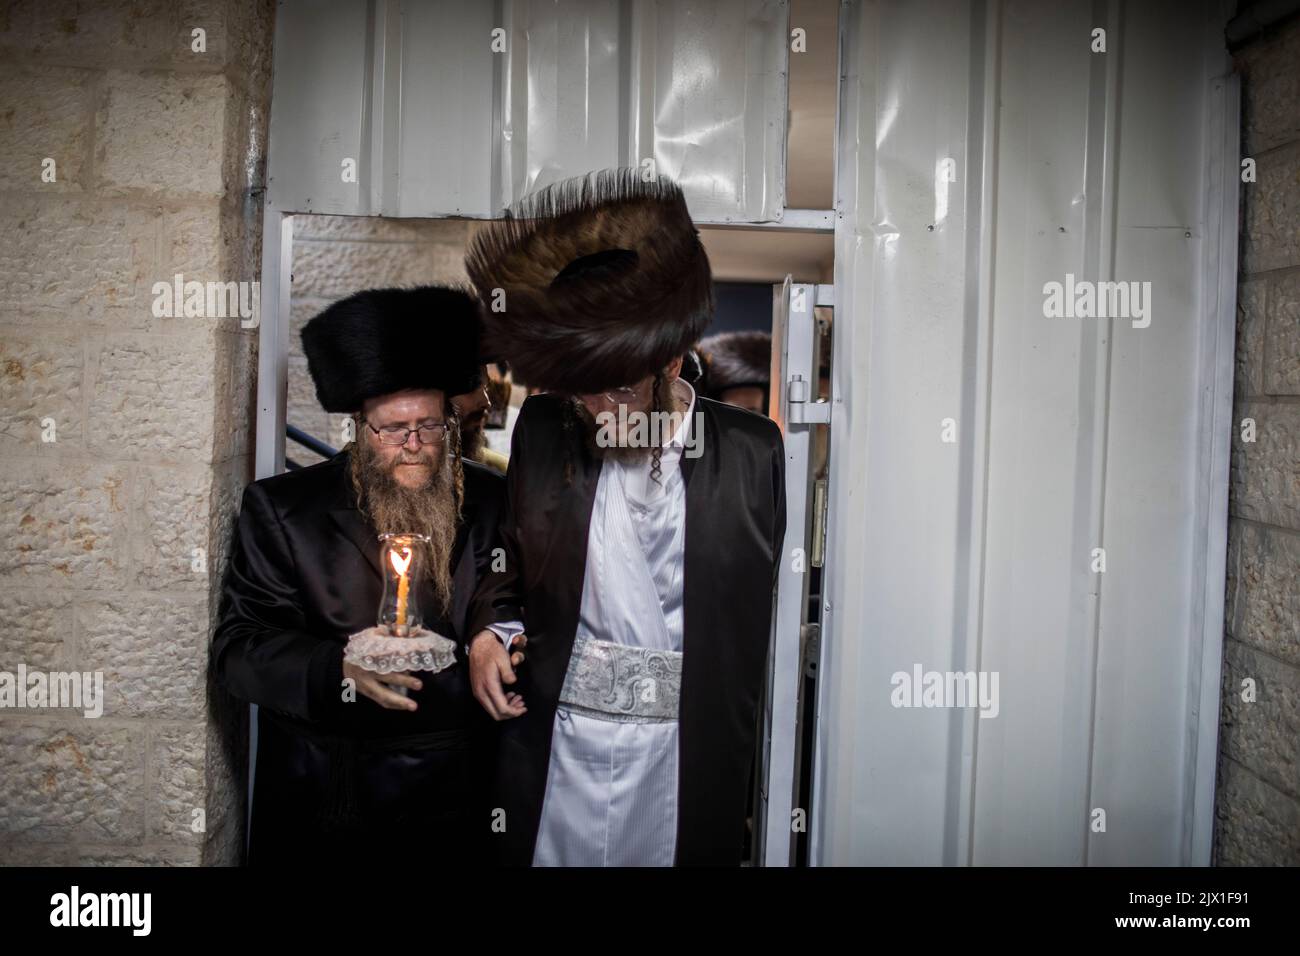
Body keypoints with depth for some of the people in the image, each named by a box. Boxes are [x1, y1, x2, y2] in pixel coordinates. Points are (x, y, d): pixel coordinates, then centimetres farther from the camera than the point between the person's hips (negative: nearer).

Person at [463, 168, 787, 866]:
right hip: (555, 752, 2)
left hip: (687, 760, -1)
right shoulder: (543, 431, 2)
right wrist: (489, 629, -5)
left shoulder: (753, 452, -4)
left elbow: (767, 611, 0)